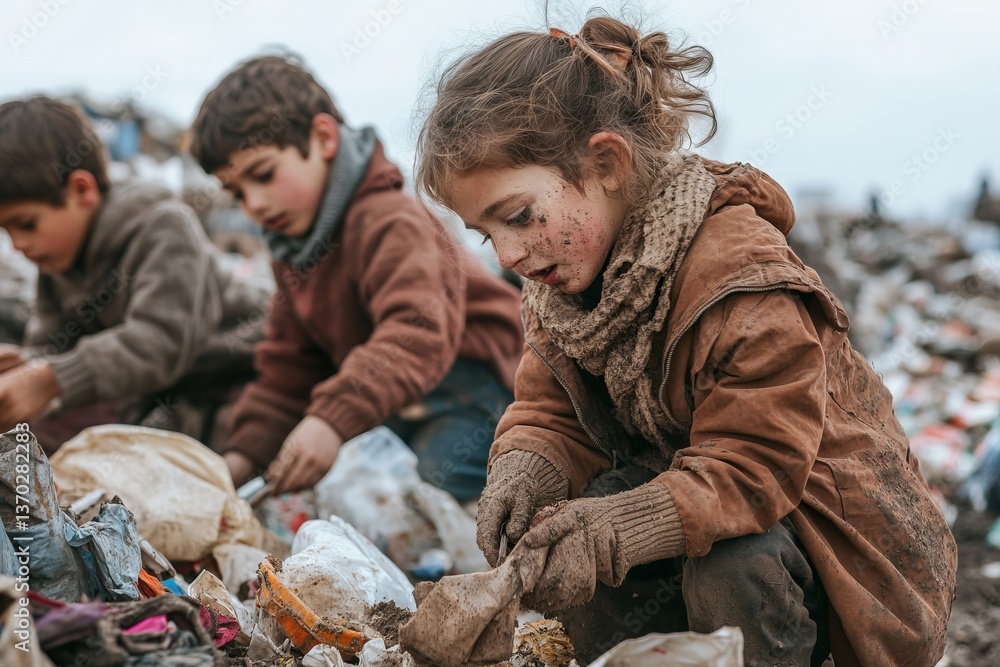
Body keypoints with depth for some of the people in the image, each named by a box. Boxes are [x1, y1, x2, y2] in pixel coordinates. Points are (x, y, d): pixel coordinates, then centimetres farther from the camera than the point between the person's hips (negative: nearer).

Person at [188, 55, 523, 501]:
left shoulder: (388, 221, -21)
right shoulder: (292, 249, 11)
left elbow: (418, 334, -38)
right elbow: (291, 364, 16)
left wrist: (333, 418, -49)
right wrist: (246, 453, 3)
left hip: (468, 378, -9)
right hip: (397, 404, 9)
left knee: (437, 471, -32)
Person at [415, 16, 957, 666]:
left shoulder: (746, 285, -31)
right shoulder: (565, 276, -5)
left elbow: (751, 469, -32)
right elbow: (550, 413, 1)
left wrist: (615, 528, -44)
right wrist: (524, 471, -24)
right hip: (686, 484, 6)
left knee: (731, 567, -35)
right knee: (566, 540, -19)